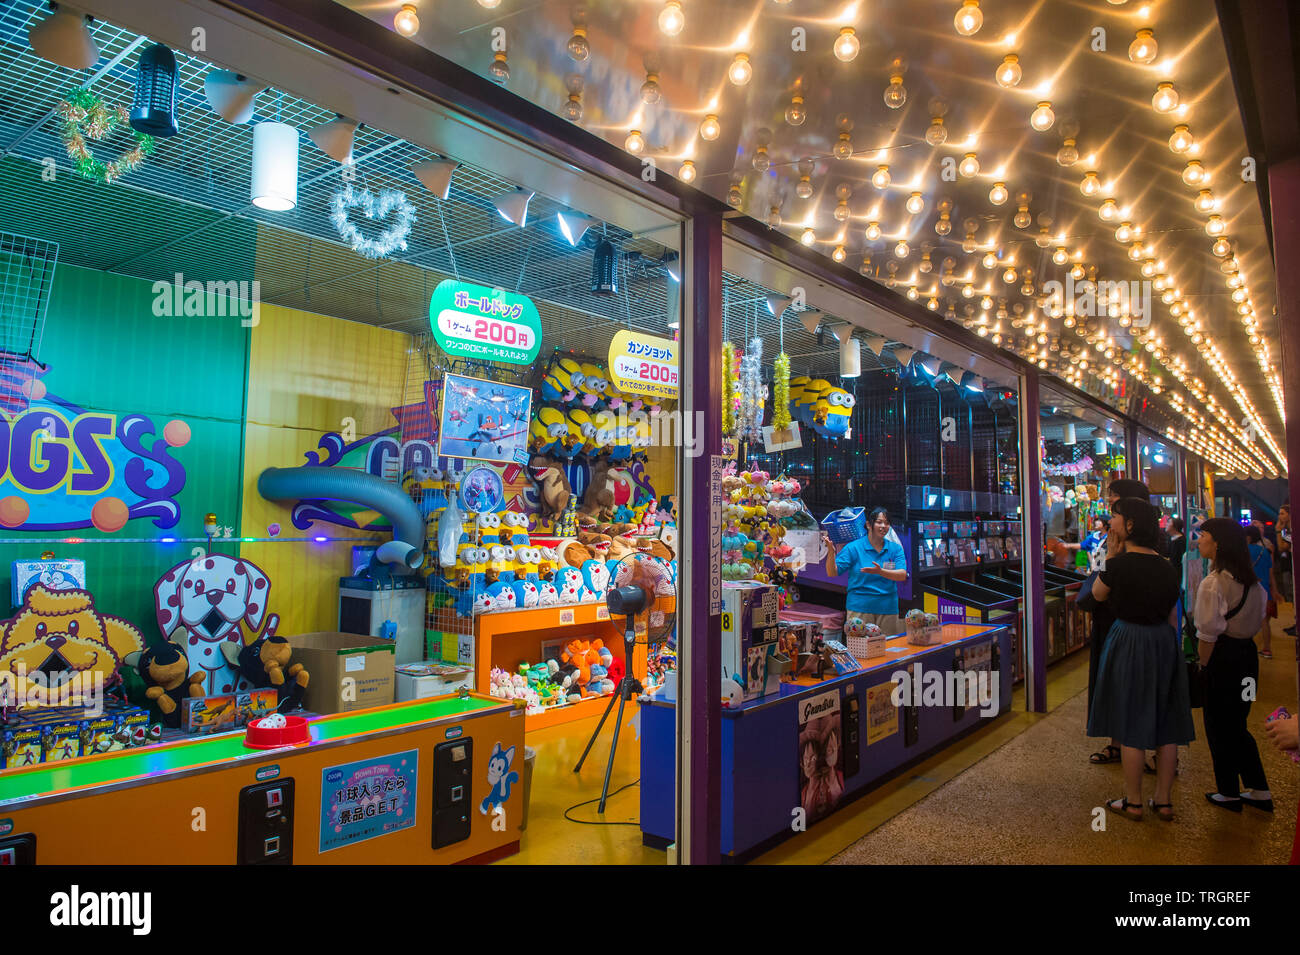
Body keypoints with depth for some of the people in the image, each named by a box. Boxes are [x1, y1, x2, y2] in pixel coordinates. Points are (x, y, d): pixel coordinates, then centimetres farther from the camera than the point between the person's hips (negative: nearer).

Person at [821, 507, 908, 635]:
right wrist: (831, 552, -22)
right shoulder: (853, 547, -2)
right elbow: (832, 573, -5)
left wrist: (880, 572, -23)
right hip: (859, 608, -3)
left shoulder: (895, 548, 7)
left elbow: (902, 575, -6)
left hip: (888, 609, 3)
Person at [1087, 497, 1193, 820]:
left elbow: (1098, 593, 2)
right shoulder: (1166, 566, 3)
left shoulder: (1121, 563, -16)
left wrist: (1111, 554, 1)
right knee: (1165, 723, 13)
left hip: (1129, 643, -6)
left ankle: (1132, 802, 13)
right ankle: (1164, 800, 21)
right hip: (1164, 642, 6)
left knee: (1131, 724, 4)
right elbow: (1171, 614, 10)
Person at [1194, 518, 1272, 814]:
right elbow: (1258, 618, 11)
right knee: (1237, 725, 19)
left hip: (1223, 657, -8)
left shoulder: (1212, 584, -21)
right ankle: (1259, 791, 24)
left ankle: (1228, 794, 19)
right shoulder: (1251, 581, 4)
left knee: (1218, 727, 8)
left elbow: (1208, 635, -19)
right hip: (1248, 654, 8)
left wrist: (1203, 665, -8)